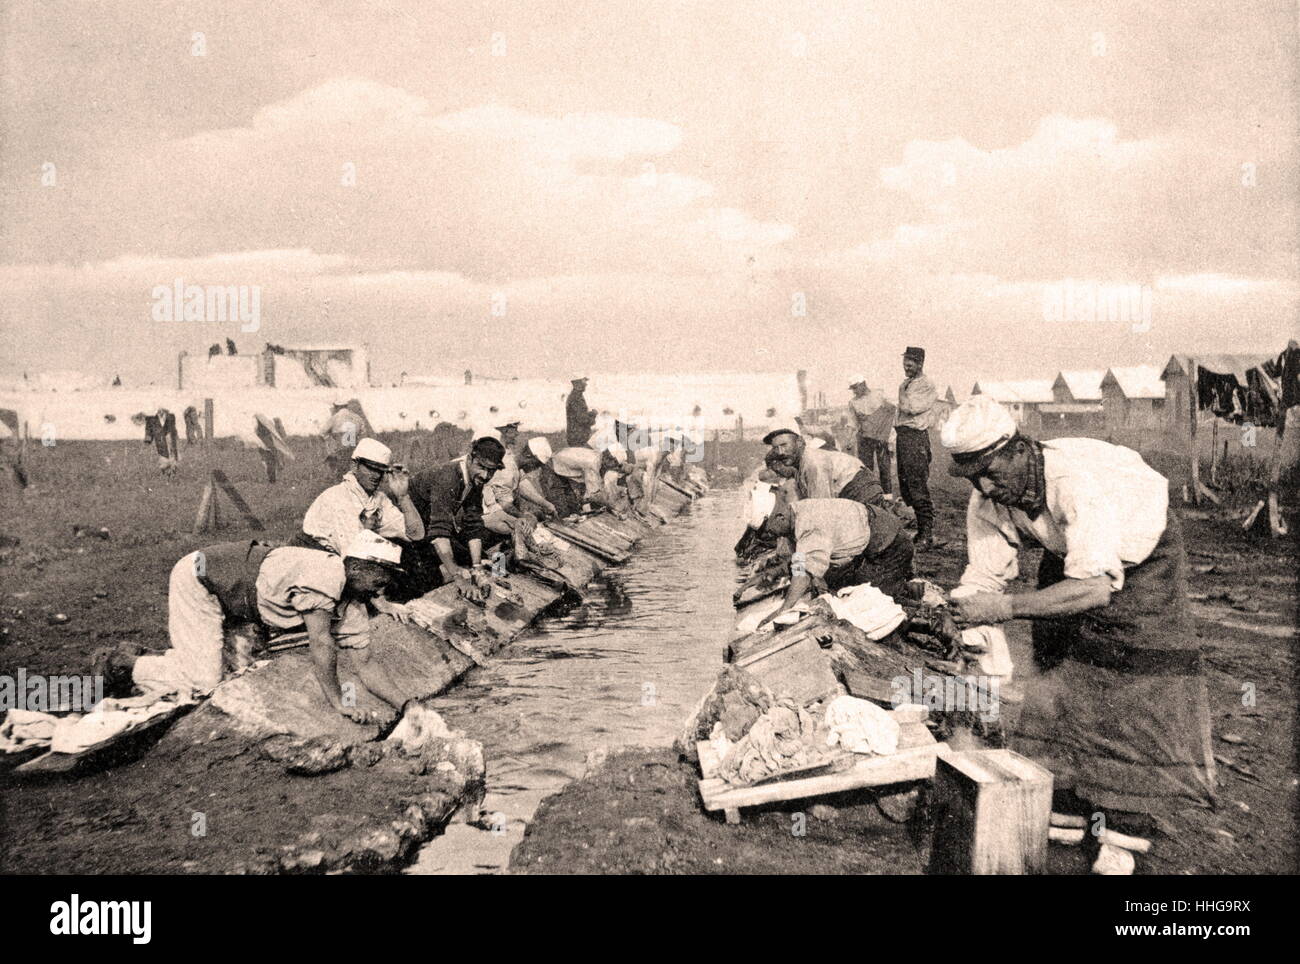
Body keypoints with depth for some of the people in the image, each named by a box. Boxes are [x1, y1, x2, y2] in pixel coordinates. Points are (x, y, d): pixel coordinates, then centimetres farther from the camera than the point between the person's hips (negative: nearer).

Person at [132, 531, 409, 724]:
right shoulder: (327, 573, -32)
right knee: (202, 683, -11)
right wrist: (338, 704, -26)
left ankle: (161, 659, 19)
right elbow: (321, 643, -32)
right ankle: (125, 668, 11)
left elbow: (366, 665, -2)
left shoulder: (354, 609, -4)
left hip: (237, 603, 9)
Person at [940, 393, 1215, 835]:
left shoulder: (1077, 479, -43)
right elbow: (984, 579, -18)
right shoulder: (986, 503, -22)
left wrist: (1006, 607, -55)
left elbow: (1096, 587, -50)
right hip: (1068, 550, 6)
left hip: (1138, 546, -6)